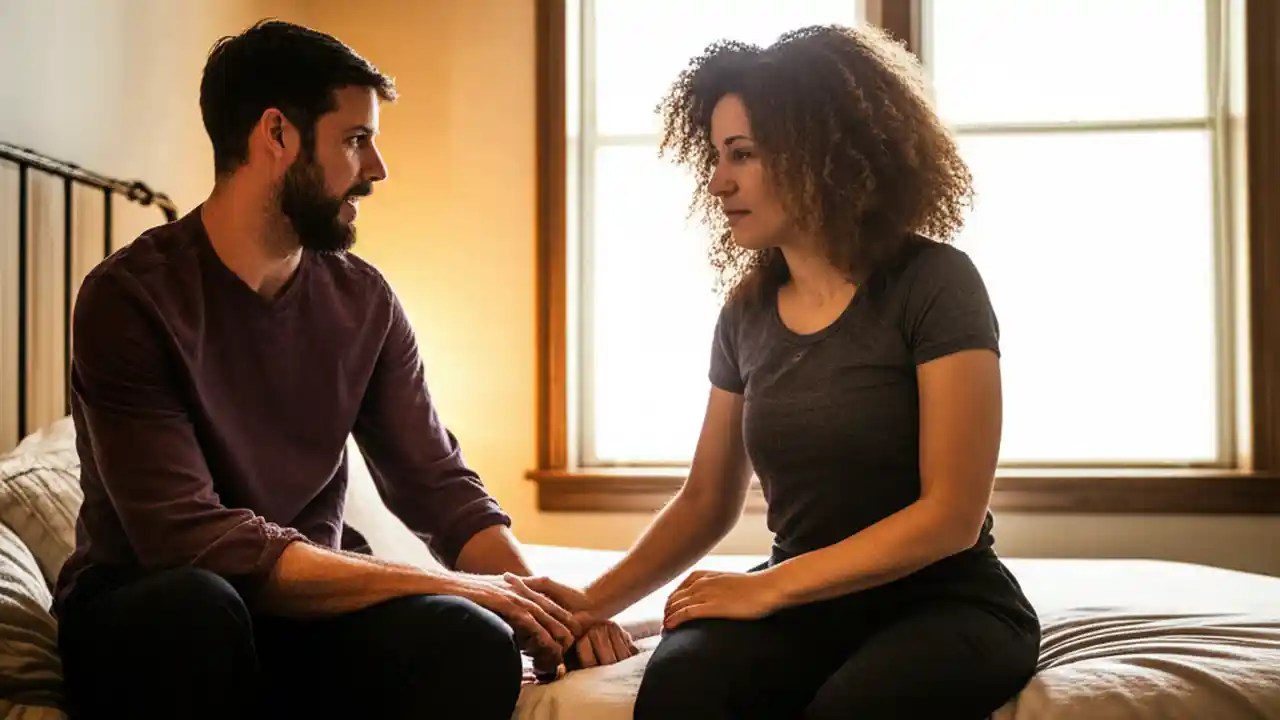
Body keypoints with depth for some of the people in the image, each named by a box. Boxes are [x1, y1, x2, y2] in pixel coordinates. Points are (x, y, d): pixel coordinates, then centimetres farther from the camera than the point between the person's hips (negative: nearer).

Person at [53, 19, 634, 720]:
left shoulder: (364, 300, 1)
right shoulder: (131, 296, -16)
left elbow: (439, 486, 2)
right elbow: (192, 539, -26)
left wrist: (541, 603, -17)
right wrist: (445, 583, -27)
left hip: (309, 605, 2)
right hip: (144, 608, -2)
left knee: (474, 644, -28)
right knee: (195, 604, -38)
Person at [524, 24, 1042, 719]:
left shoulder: (933, 285, -10)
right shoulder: (747, 312, 7)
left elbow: (951, 515, -14)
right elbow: (707, 501, 14)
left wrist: (766, 587, -17)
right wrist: (596, 600, 0)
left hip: (947, 604, -3)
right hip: (805, 605, 3)